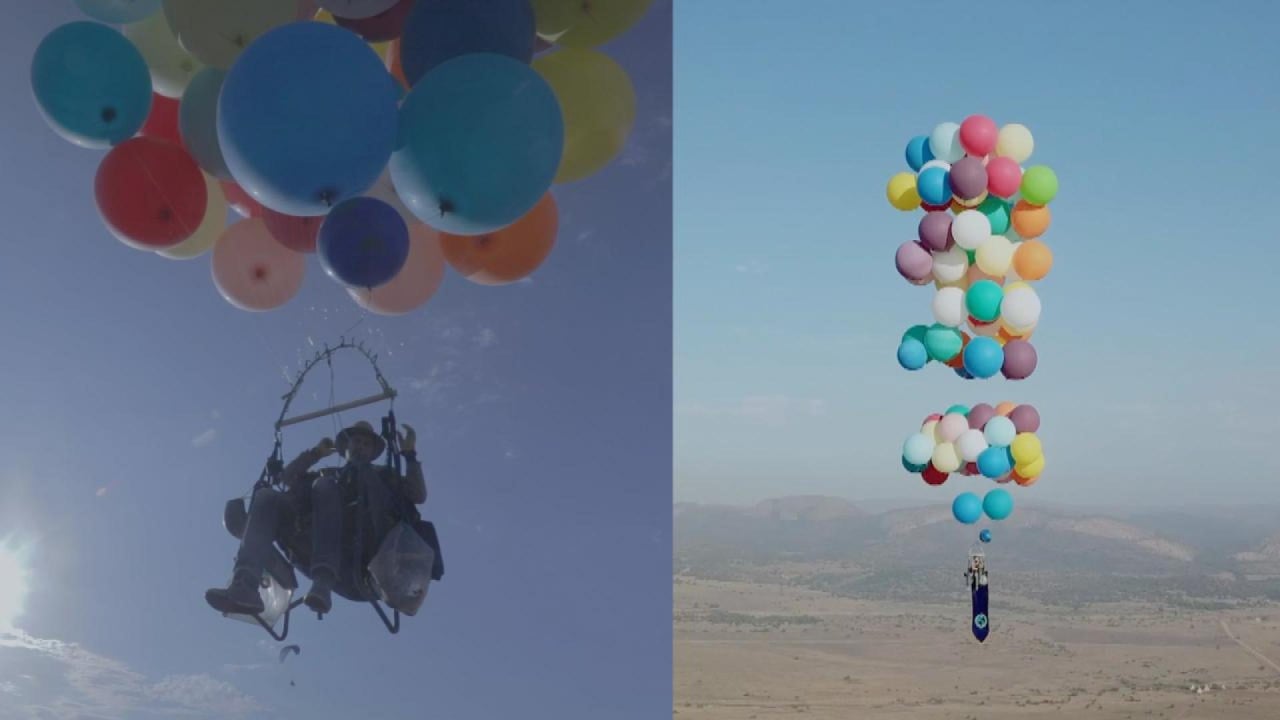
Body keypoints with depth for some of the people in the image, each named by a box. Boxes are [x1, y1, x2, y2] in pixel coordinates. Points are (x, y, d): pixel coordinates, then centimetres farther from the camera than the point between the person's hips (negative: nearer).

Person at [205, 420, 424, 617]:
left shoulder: (382, 476, 34)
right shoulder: (326, 474, 41)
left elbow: (419, 496, 19)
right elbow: (286, 478, 30)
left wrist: (409, 455, 12)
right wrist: (315, 453, 22)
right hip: (315, 538, 3)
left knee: (324, 485, -31)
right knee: (266, 496, -20)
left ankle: (323, 582, -51)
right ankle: (244, 585, -44)